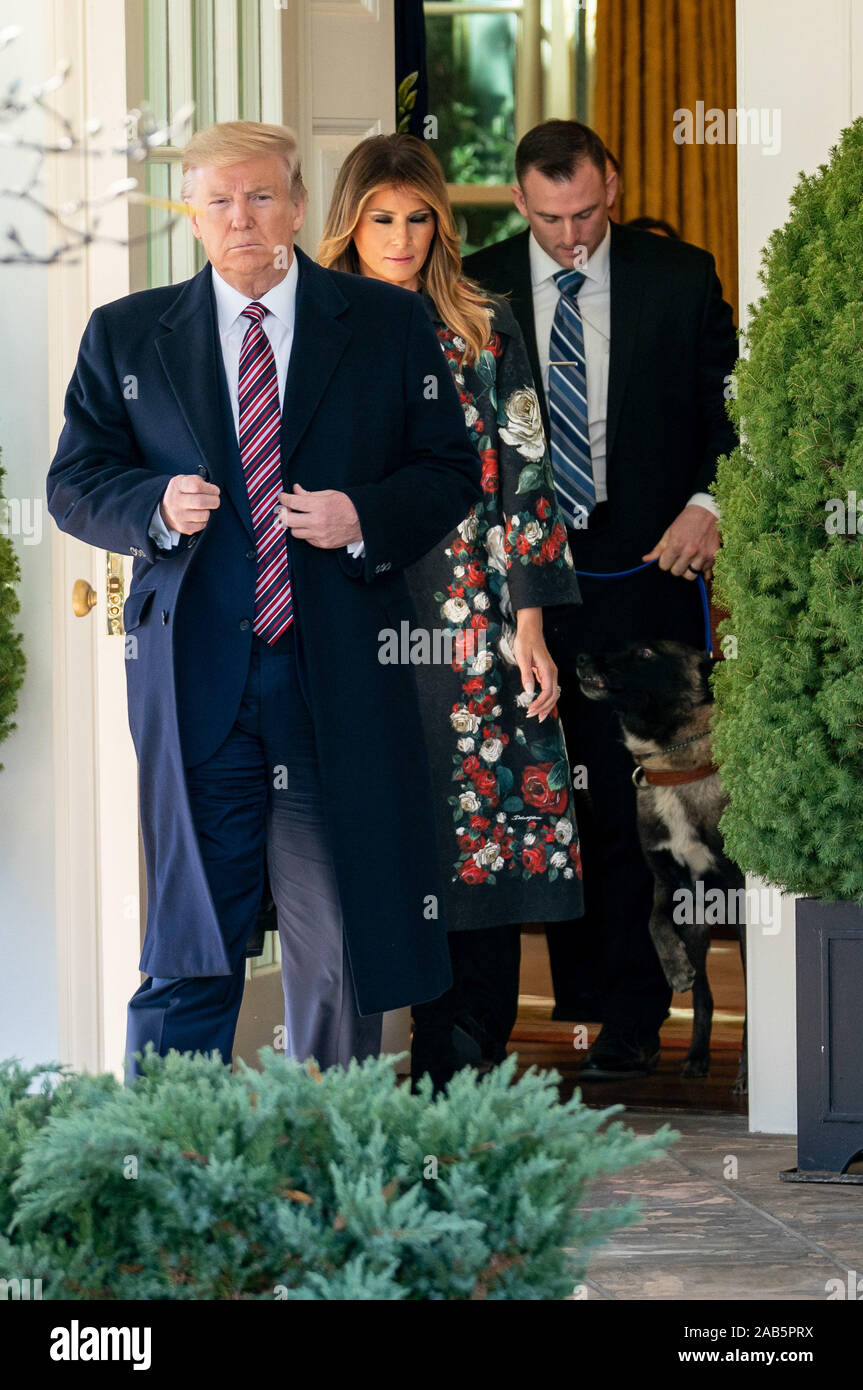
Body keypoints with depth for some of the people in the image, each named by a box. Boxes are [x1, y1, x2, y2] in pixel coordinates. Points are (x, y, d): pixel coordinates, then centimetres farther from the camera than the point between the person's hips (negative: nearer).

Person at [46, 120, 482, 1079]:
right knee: (188, 944, -2)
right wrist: (156, 506, -11)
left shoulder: (388, 325, 9)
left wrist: (365, 518, -10)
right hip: (193, 674, -1)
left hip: (341, 672, 1)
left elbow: (451, 472, 9)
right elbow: (74, 484, 10)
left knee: (340, 940, 5)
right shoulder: (124, 336, 9)